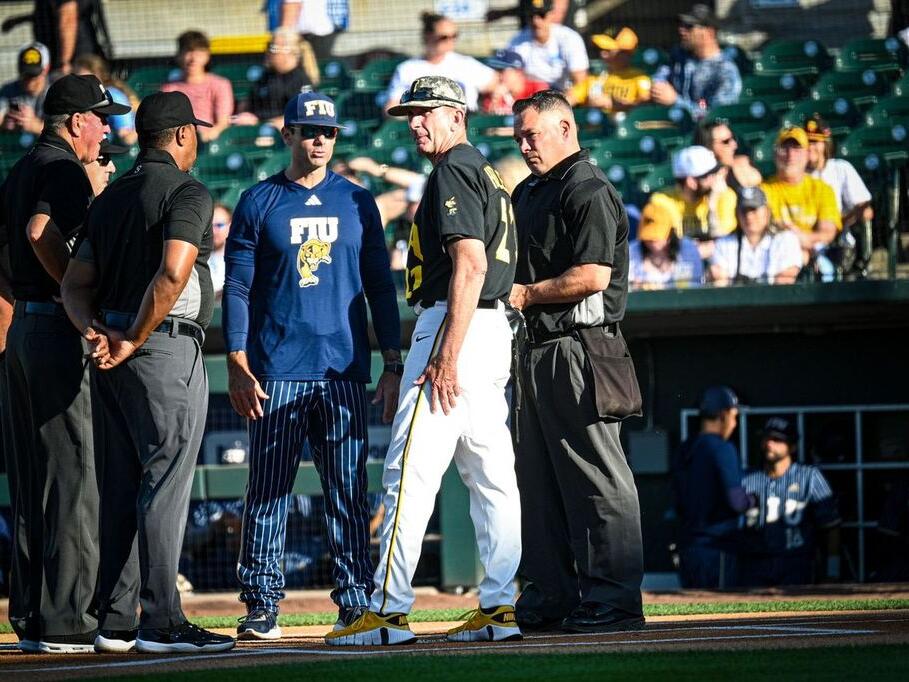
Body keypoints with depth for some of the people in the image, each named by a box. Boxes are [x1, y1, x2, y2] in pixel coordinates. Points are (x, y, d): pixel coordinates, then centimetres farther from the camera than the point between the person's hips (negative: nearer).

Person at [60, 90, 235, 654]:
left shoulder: (110, 199, 17)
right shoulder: (187, 193, -7)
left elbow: (76, 283, 12)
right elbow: (172, 274, -23)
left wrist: (94, 331, -4)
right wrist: (133, 342, -16)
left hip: (111, 349, 8)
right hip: (167, 351, -8)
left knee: (121, 490, 10)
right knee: (165, 485, -7)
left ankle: (117, 622, 11)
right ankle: (161, 623, -10)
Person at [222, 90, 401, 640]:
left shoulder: (358, 203, 11)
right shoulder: (259, 203, 5)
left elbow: (380, 286, 12)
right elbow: (238, 287, 3)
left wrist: (393, 366, 5)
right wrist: (237, 365, -7)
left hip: (345, 373, 2)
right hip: (276, 372, -2)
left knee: (349, 492, 1)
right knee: (268, 492, -3)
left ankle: (356, 601, 5)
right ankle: (262, 605, 0)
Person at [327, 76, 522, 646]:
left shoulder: (453, 171, -10)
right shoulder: (486, 173, 22)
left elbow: (470, 264, -20)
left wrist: (448, 354, -24)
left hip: (457, 325, -11)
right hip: (494, 328, 11)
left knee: (411, 470, -11)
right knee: (491, 474, 8)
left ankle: (389, 612, -14)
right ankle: (501, 607, 7)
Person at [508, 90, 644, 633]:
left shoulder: (589, 191, -10)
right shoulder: (528, 194, 19)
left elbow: (593, 276, -19)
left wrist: (527, 295, -11)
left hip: (579, 347, -10)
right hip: (538, 351, 10)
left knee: (596, 478, -8)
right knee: (539, 481, 11)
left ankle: (613, 601, -7)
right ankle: (551, 597, 16)